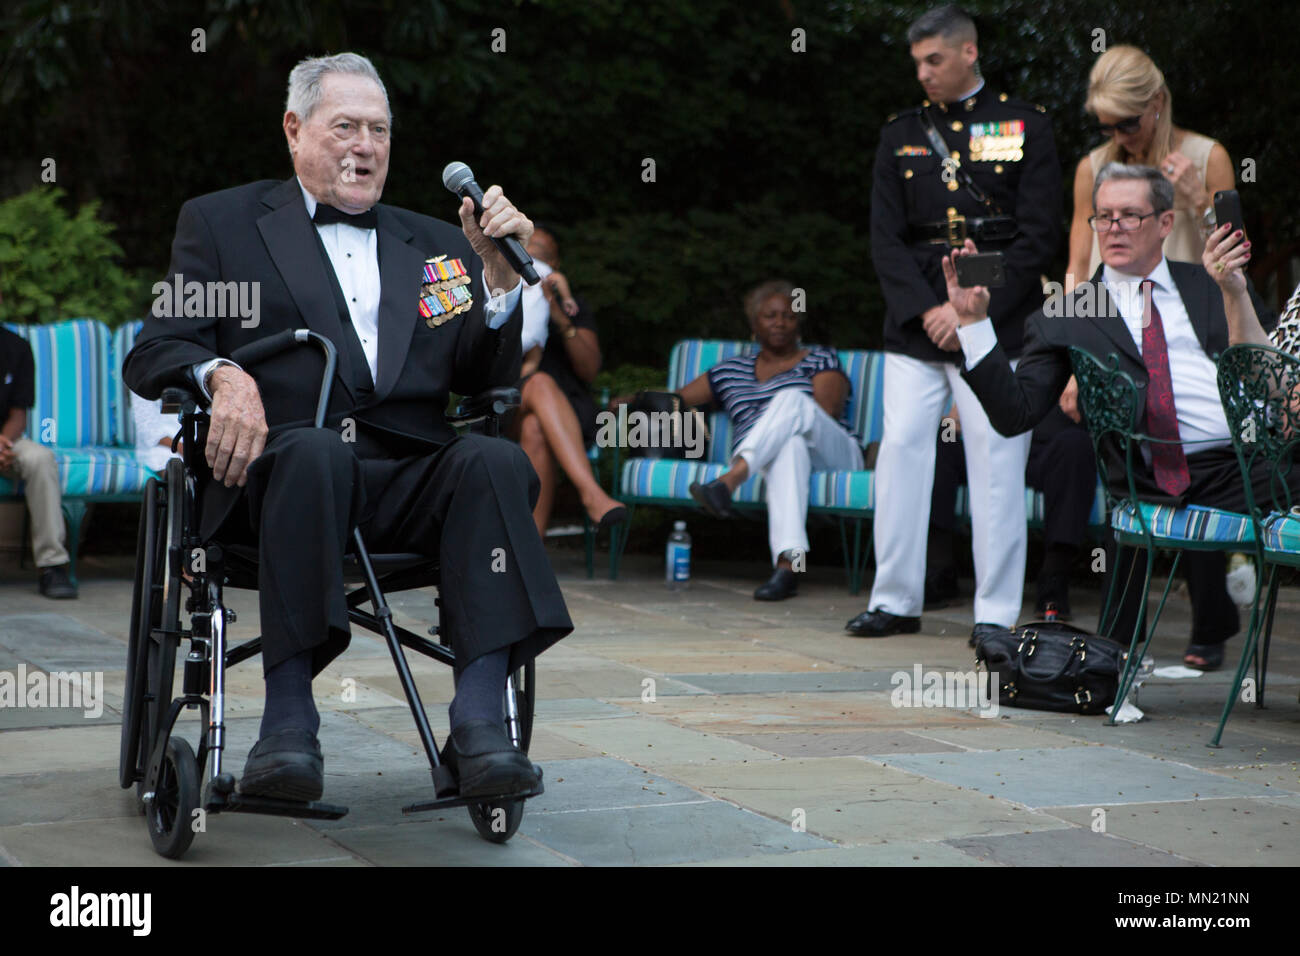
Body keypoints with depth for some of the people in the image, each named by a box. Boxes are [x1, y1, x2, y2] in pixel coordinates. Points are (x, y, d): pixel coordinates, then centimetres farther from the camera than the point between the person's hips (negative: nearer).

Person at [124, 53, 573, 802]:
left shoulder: (433, 245, 27)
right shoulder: (222, 222, 19)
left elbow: (487, 382, 19)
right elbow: (153, 354, 8)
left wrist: (499, 274, 3)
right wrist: (222, 374, -15)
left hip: (408, 480, 3)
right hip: (280, 463, -3)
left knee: (497, 462, -30)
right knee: (316, 449, -38)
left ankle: (479, 726, -38)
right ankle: (289, 720, -36)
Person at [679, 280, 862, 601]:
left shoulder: (820, 359, 18)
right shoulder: (731, 371, 27)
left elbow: (826, 411, 1)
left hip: (834, 456, -1)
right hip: (765, 462, 1)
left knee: (792, 398, -32)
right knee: (790, 445, -40)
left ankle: (727, 481, -58)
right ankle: (788, 561, -62)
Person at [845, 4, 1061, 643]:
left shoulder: (1025, 127, 4)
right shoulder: (901, 135, 12)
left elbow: (1038, 237, -2)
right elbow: (885, 240, 7)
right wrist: (926, 310, -8)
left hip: (997, 323, -3)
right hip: (915, 327, 3)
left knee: (996, 466, -3)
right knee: (900, 452, 1)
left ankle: (996, 613, 4)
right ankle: (895, 601, 10)